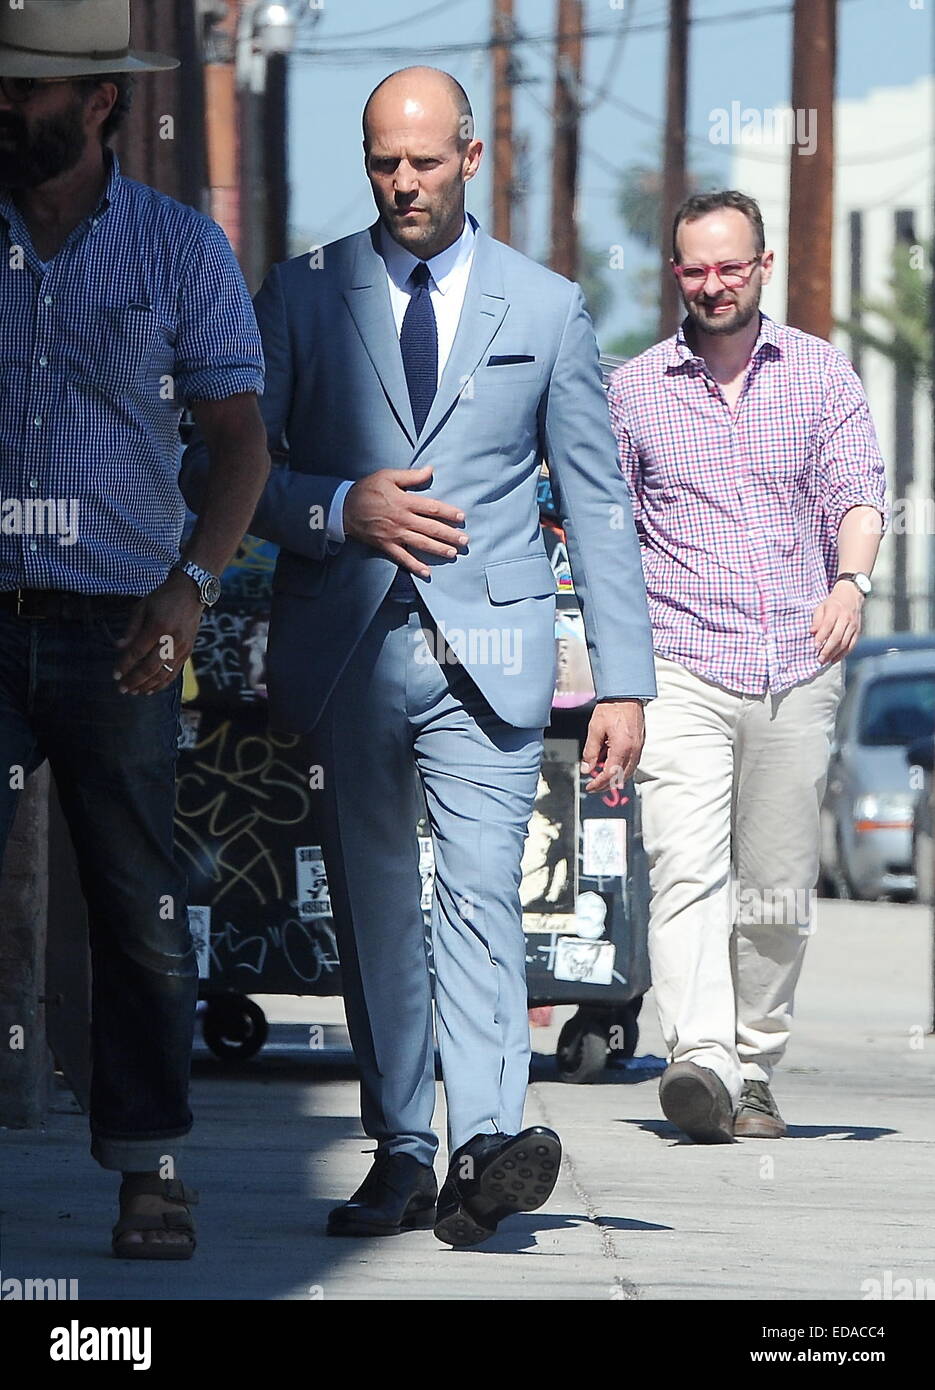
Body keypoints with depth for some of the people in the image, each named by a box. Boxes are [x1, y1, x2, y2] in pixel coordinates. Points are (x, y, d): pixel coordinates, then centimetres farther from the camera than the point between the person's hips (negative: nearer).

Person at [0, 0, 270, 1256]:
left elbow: (242, 439, 4)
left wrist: (191, 584, -10)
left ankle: (151, 1167, 7)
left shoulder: (178, 248, 4)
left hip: (116, 626, -1)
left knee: (138, 905, 0)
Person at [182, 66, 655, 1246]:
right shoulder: (303, 296, 9)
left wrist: (624, 684, 4)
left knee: (480, 895, -16)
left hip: (486, 654, -2)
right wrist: (344, 511, -10)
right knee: (372, 913, 4)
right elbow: (216, 469, 7)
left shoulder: (547, 309, 10)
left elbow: (598, 506, 10)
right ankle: (400, 1157, 9)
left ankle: (486, 1143, -26)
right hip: (344, 650, 2)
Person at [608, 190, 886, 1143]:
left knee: (778, 887, 5)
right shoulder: (633, 389, 9)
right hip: (680, 666, -1)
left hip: (797, 670, 1)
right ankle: (701, 1062, -32)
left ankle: (754, 1072, 16)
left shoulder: (820, 373, 10)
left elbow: (857, 489, 2)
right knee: (686, 868, -19)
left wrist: (851, 578, -19)